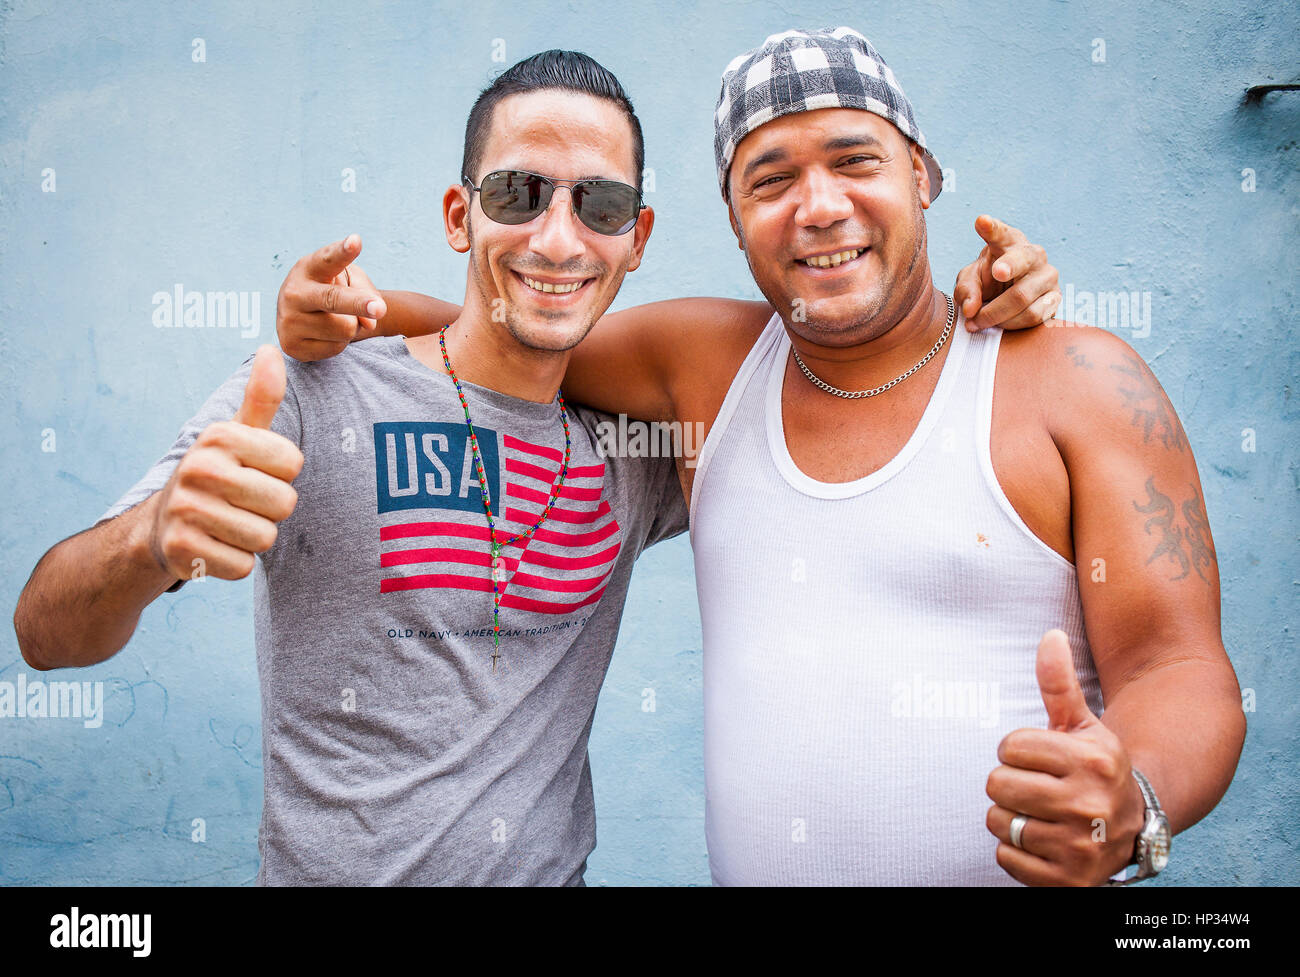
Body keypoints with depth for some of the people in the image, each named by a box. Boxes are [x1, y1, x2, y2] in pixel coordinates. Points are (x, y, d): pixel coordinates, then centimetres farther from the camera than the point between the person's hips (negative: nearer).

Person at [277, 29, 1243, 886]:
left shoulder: (1076, 382, -8)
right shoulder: (710, 358, 2)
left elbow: (1180, 667, -10)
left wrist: (1130, 807, -31)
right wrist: (358, 306, -4)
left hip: (1036, 869, -3)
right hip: (747, 865, 4)